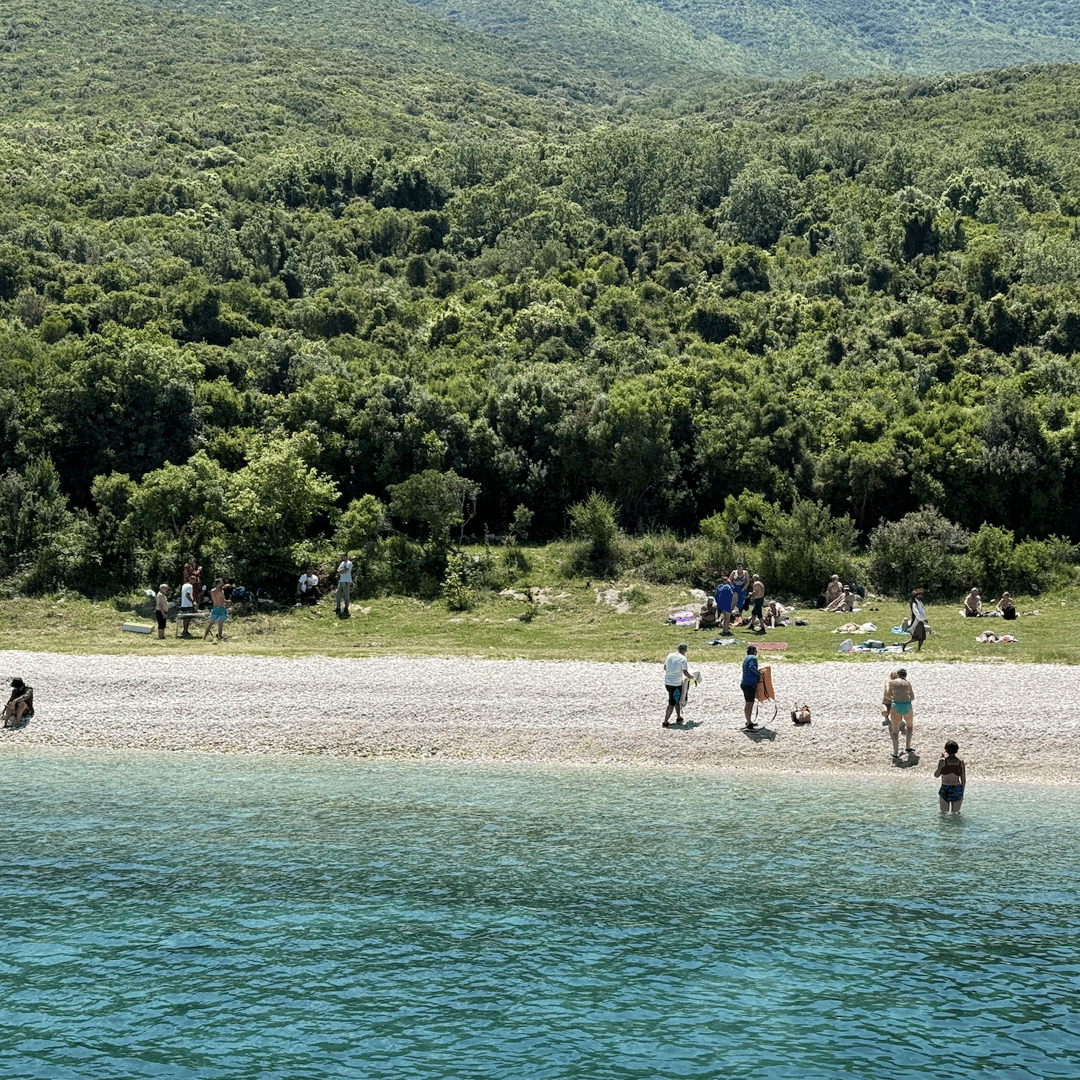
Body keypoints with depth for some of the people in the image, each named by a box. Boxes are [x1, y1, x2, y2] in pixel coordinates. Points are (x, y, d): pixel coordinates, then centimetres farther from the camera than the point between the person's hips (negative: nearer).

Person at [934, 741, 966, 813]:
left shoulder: (943, 761, -13)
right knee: (956, 812, 19)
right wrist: (962, 791, 13)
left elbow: (936, 774, 2)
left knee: (944, 813, 15)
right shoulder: (960, 761, -6)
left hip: (945, 790, -2)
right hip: (957, 790, 2)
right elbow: (963, 779, -1)